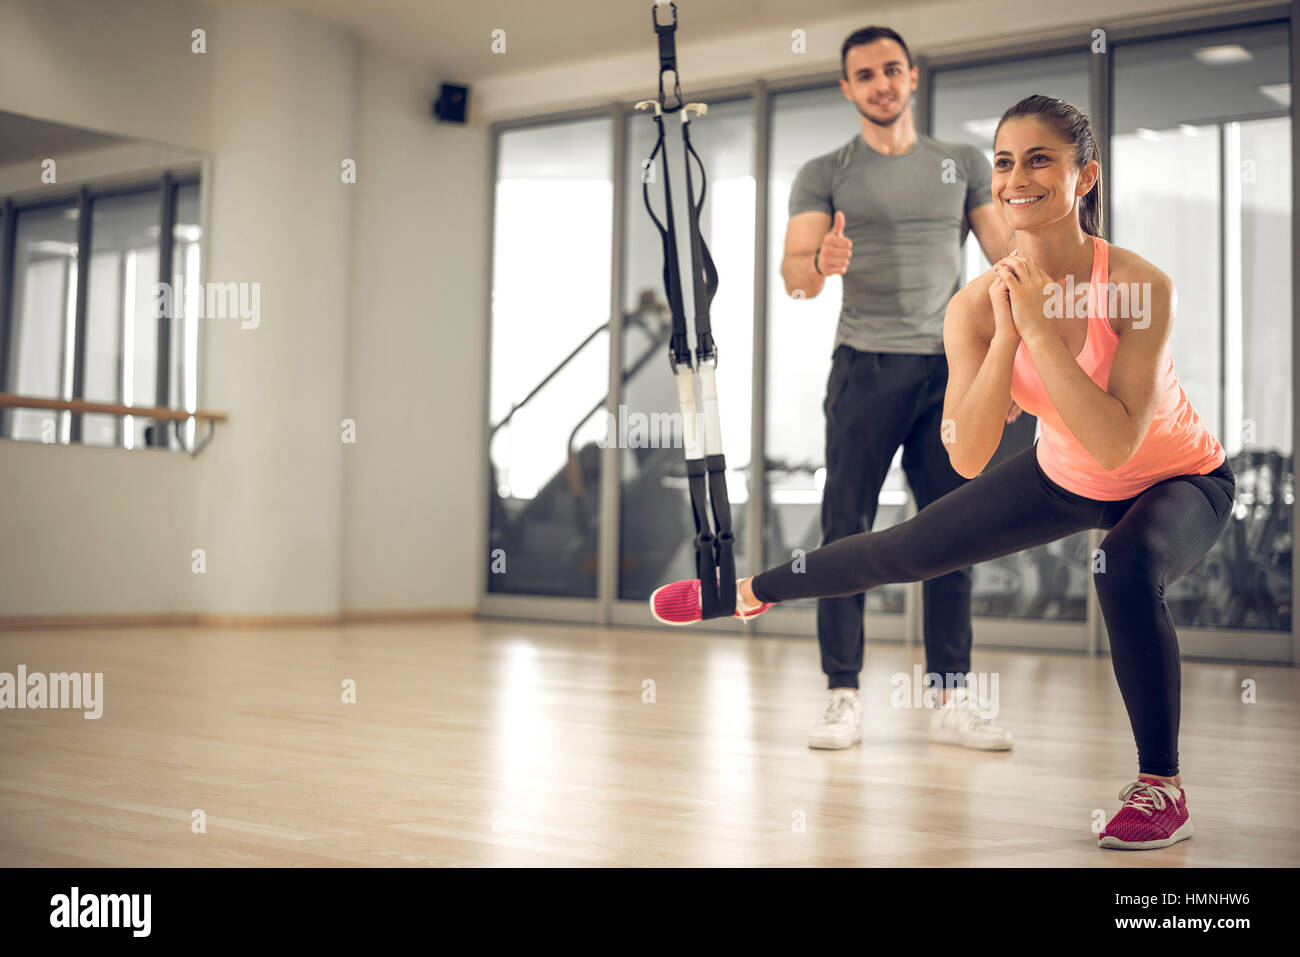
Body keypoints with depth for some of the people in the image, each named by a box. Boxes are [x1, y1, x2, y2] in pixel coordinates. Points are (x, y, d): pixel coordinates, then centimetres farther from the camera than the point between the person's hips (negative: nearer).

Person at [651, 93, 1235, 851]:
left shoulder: (1139, 285, -33)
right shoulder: (976, 306, -22)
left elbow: (1116, 444, -40)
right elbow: (967, 455, -28)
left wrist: (1039, 331, -42)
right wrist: (1005, 334, -38)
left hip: (1182, 481, -4)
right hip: (1065, 476, 4)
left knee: (1126, 569, -36)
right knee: (907, 550, 11)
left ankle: (1165, 790, -18)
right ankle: (748, 590, 37)